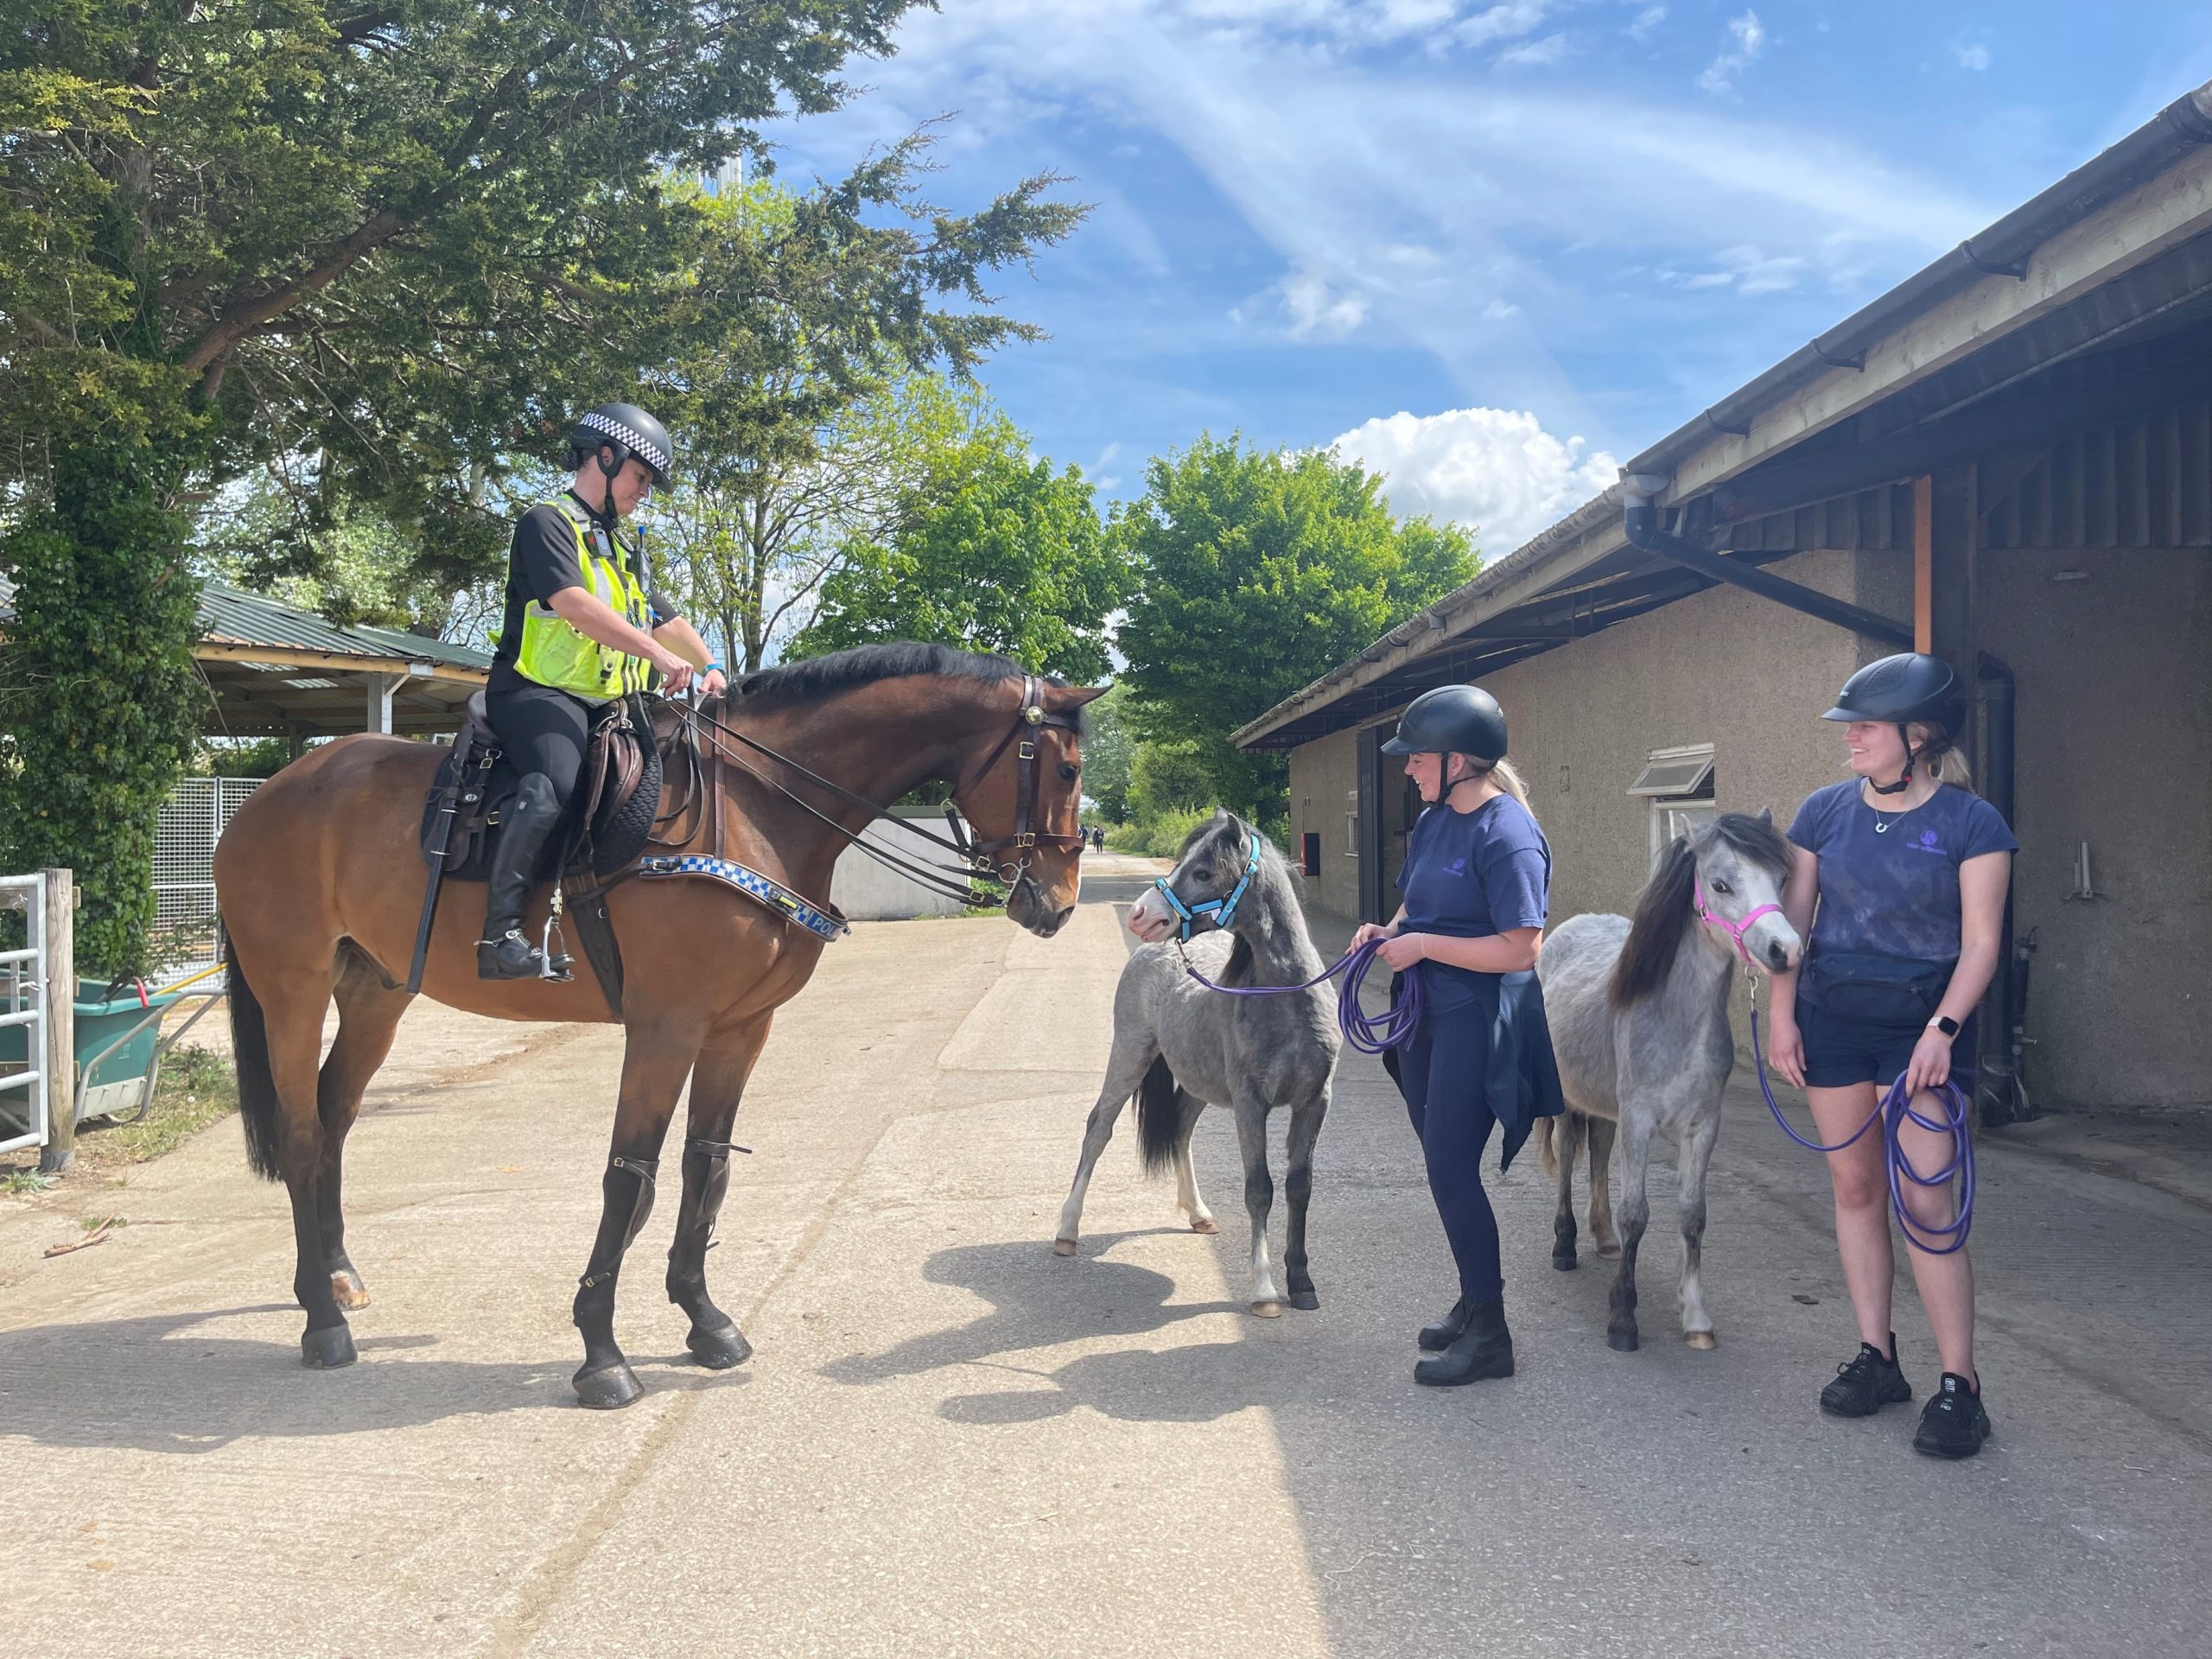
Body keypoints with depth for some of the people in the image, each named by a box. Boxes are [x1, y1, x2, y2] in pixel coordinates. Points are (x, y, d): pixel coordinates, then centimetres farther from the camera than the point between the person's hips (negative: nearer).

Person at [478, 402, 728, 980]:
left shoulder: (626, 551, 28)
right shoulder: (548, 522, 0)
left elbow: (665, 619, 28)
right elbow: (573, 602, -17)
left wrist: (708, 666, 7)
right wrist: (658, 653, -24)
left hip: (608, 704, 9)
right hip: (539, 693, -9)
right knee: (557, 780, -36)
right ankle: (501, 931, -38)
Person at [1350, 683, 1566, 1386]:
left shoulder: (1507, 836, -19)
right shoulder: (1433, 821, 8)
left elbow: (1520, 949, -24)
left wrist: (1423, 945, -20)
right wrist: (1389, 930, 1)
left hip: (1478, 1021, -9)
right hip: (1428, 1013, 9)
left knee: (1450, 1172, -6)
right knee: (1446, 1167, 16)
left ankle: (1489, 1334, 7)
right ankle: (1474, 1300, 32)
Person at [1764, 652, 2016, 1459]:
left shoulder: (1971, 823, -8)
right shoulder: (1825, 810, 2)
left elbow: (1980, 943, -8)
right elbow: (1793, 918, 6)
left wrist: (1943, 1028, -18)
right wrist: (1782, 1016, 1)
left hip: (1923, 1020, -4)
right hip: (1831, 1013, 4)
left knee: (1925, 1203, -8)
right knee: (1855, 1187, 10)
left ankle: (1959, 1385, 2)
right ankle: (1876, 1356, 21)